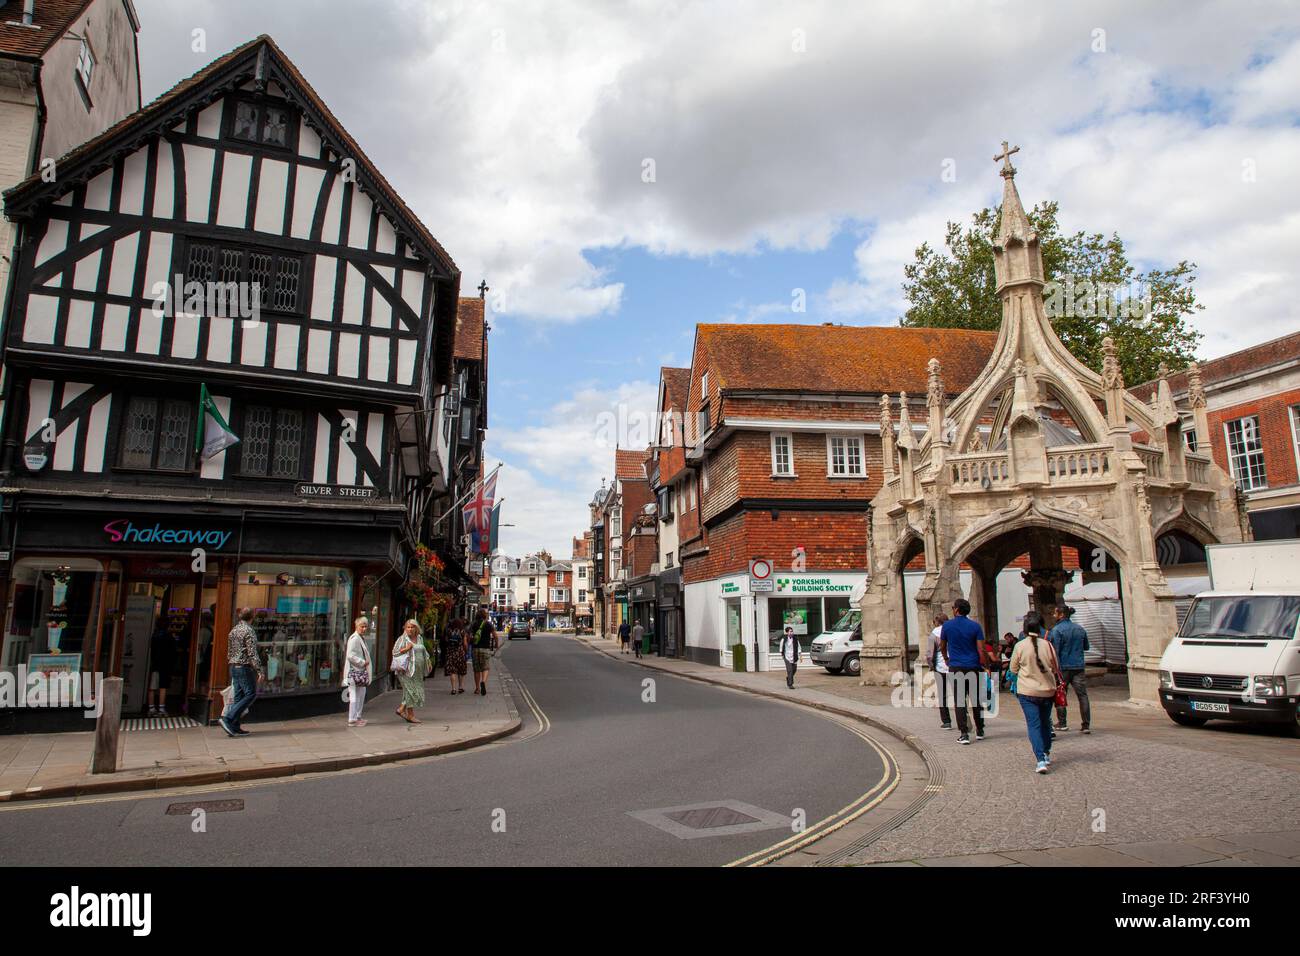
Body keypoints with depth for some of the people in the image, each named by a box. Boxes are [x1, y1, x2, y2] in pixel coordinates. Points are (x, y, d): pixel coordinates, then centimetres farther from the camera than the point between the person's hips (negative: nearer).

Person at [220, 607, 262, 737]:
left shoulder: (233, 630, 14)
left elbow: (229, 652, 19)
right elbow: (252, 653, -18)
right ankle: (227, 719, -14)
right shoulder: (249, 631, -13)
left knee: (238, 696, 10)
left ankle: (234, 727, 8)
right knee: (250, 694, -5)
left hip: (233, 667, 9)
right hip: (245, 667, -9)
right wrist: (258, 670, -17)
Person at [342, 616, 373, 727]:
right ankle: (352, 720, 0)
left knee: (361, 693, 15)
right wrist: (363, 662, -17)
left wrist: (365, 663, 10)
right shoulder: (354, 638, -16)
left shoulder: (361, 638, 16)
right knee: (355, 695, -5)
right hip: (354, 671, -10)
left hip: (361, 671, 10)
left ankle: (357, 717, 25)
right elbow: (350, 656, -22)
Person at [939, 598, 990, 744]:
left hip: (956, 668, -1)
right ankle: (980, 731, 22)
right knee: (977, 700, 13)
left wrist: (946, 659, 30)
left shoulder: (947, 625, -2)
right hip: (974, 667, 1)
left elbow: (942, 647, 11)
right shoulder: (975, 626, -1)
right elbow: (981, 650, -6)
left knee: (959, 701, 0)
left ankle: (964, 734, -5)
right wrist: (986, 666, 5)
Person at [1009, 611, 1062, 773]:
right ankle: (1046, 754, 33)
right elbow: (1055, 668, 5)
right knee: (1045, 722, 20)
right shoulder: (1047, 645, -6)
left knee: (1034, 725, -1)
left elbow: (1013, 669, 0)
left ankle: (1041, 760, -12)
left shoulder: (1020, 646, -11)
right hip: (1047, 690, 3)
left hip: (1027, 692, -3)